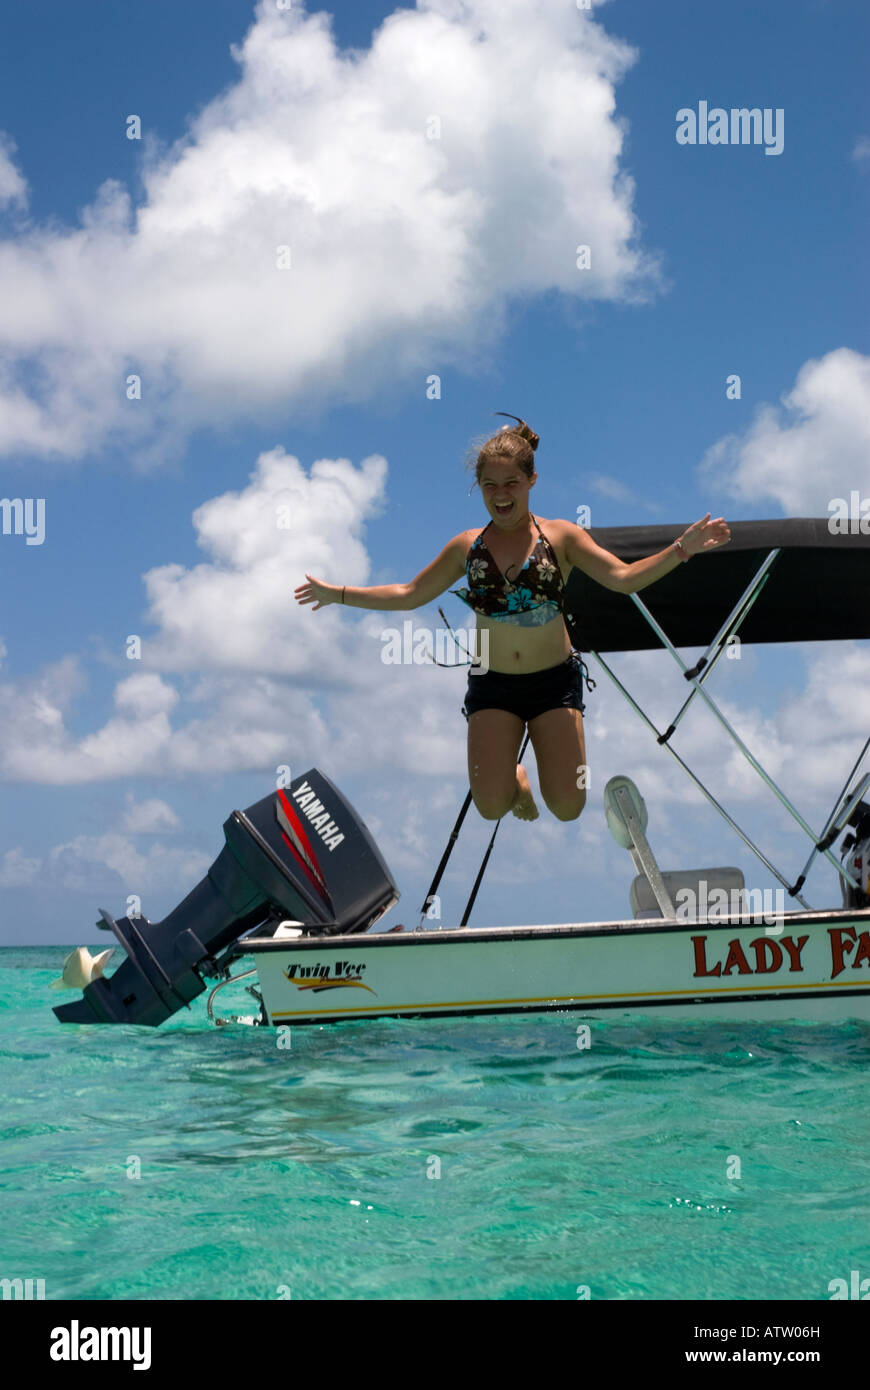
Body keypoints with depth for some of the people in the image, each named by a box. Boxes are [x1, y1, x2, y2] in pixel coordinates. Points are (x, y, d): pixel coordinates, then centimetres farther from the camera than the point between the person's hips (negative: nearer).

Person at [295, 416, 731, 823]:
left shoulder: (561, 536, -3)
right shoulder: (467, 547, 2)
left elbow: (624, 578, -11)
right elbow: (408, 595, 10)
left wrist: (682, 549, -24)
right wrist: (336, 594, 7)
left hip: (554, 680, -1)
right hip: (492, 686, 1)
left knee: (568, 808, -5)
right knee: (491, 806, -8)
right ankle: (514, 778, 31)